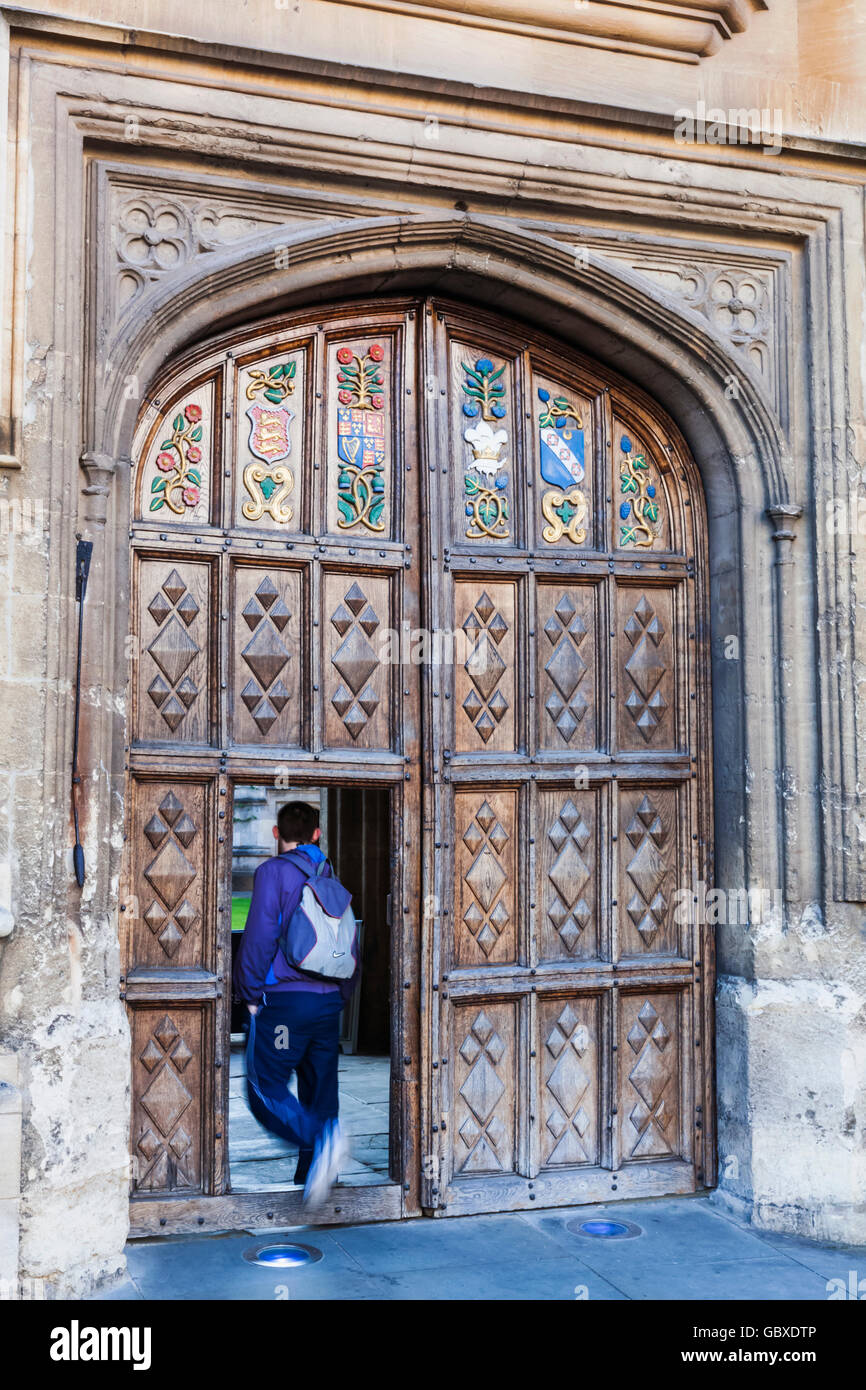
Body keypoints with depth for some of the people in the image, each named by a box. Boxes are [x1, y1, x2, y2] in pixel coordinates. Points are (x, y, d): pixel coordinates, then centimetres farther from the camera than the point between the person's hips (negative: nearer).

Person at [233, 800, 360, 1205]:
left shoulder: (273, 871, -4)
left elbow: (260, 936, -13)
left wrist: (250, 992, -3)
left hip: (284, 999, -6)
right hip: (328, 1001, 6)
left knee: (266, 1089, -3)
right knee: (319, 1095, 13)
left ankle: (322, 1140, -25)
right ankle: (314, 1178, 16)